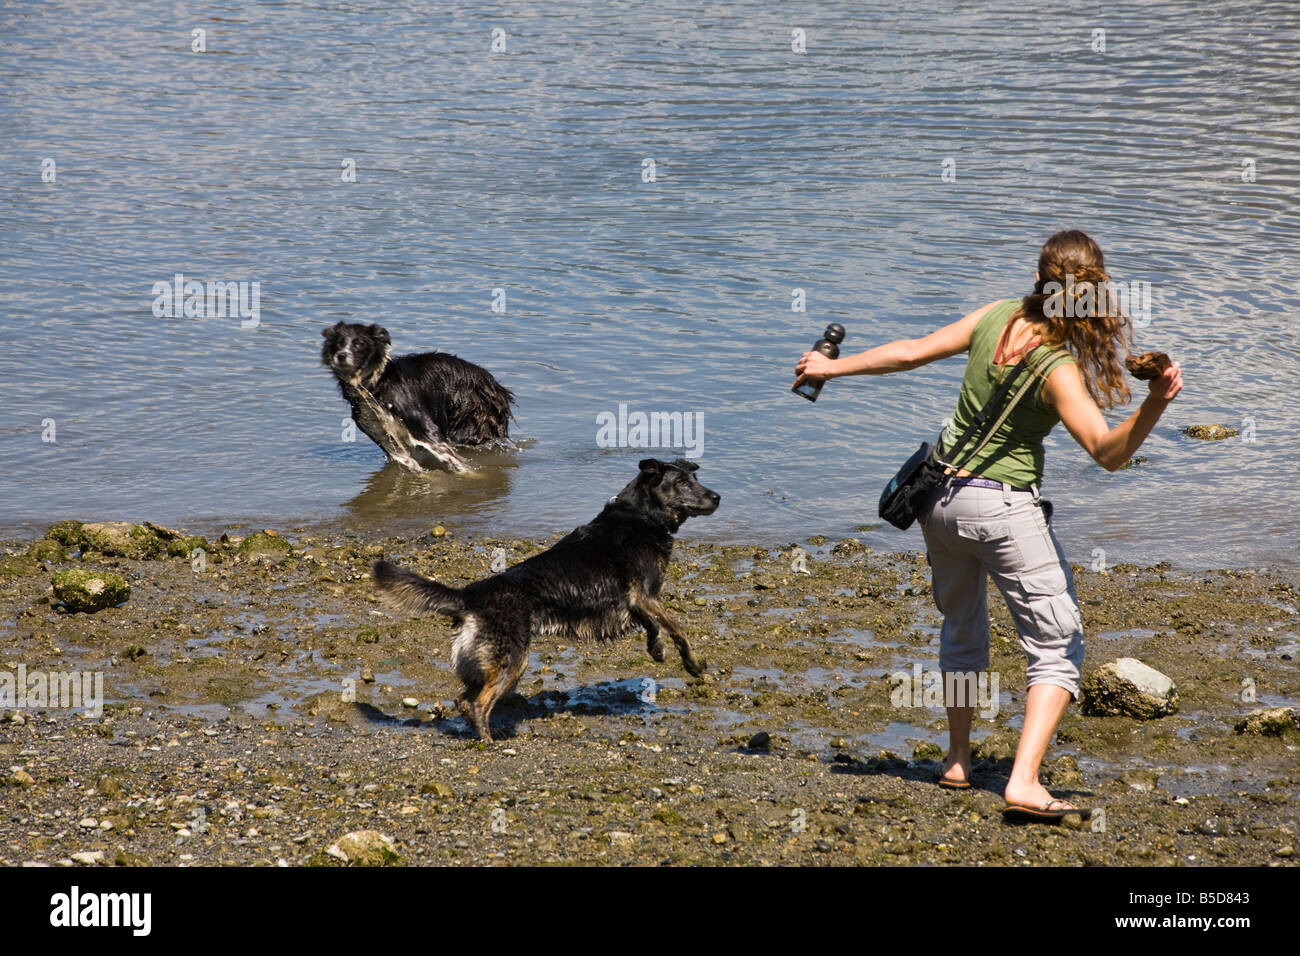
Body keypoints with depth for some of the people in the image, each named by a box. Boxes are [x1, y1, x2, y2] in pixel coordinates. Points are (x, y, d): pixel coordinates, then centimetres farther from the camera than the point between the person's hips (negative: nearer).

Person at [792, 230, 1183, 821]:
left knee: (962, 628, 26)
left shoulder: (996, 318, -5)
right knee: (1057, 648, -1)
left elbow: (910, 354, 2)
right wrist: (1155, 403, -40)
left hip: (941, 495, 6)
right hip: (1003, 507, -6)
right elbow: (1108, 452, -26)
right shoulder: (1058, 369, -19)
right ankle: (1024, 783, -16)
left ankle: (957, 762, 32)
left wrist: (834, 367, 15)